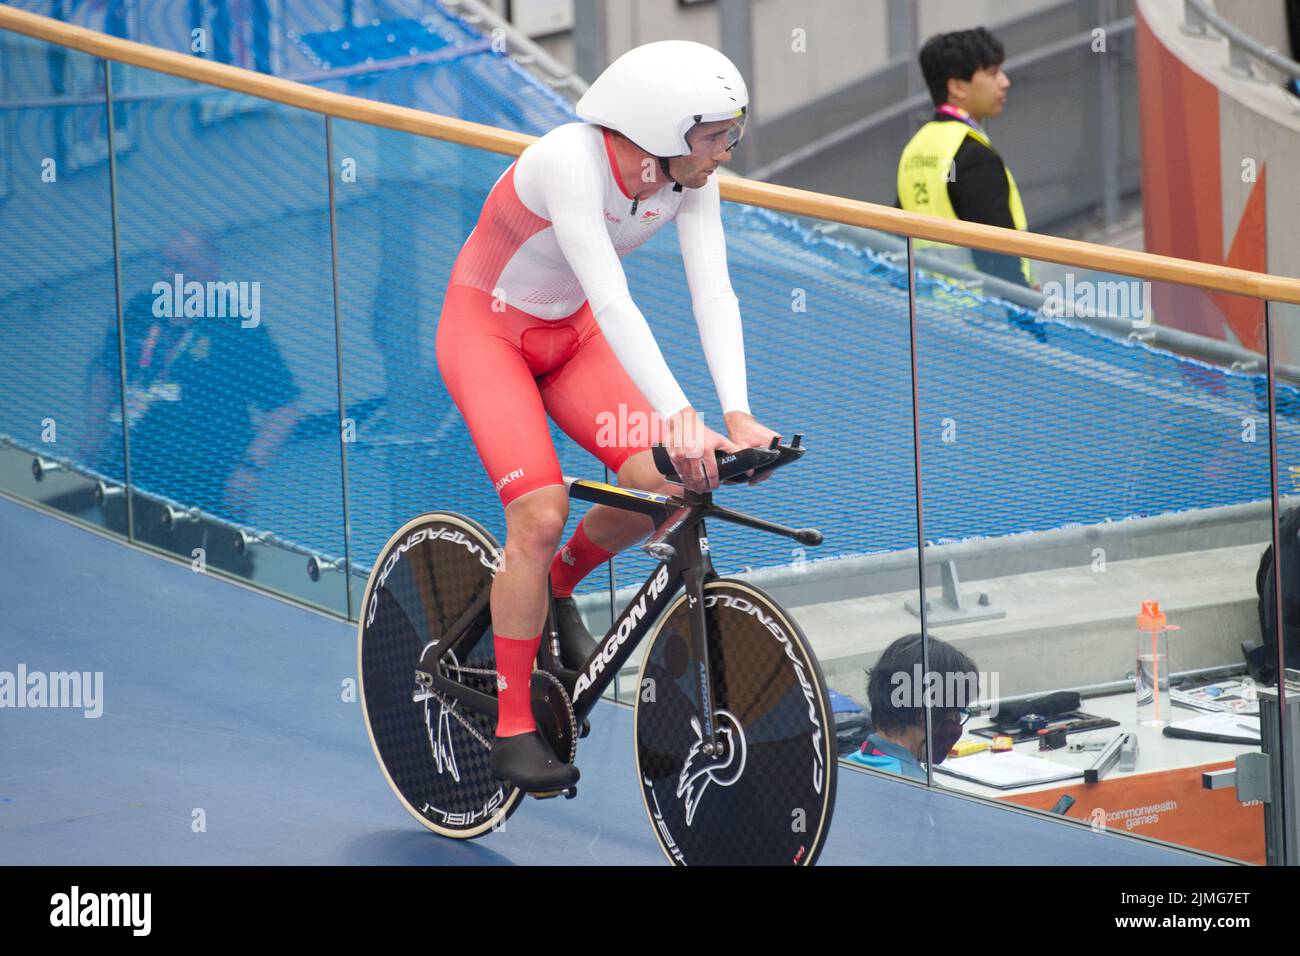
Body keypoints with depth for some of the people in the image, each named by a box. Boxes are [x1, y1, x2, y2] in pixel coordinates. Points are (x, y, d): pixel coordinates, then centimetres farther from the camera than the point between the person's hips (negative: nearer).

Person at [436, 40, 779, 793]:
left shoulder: (690, 176, -15)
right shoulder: (570, 162, -34)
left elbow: (714, 293, -22)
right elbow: (612, 301, -43)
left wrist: (738, 415, -36)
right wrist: (681, 417, -50)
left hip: (570, 334, 6)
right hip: (487, 330, -6)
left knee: (663, 482, -15)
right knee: (543, 511, -22)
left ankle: (557, 587, 16)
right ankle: (513, 729, -9)